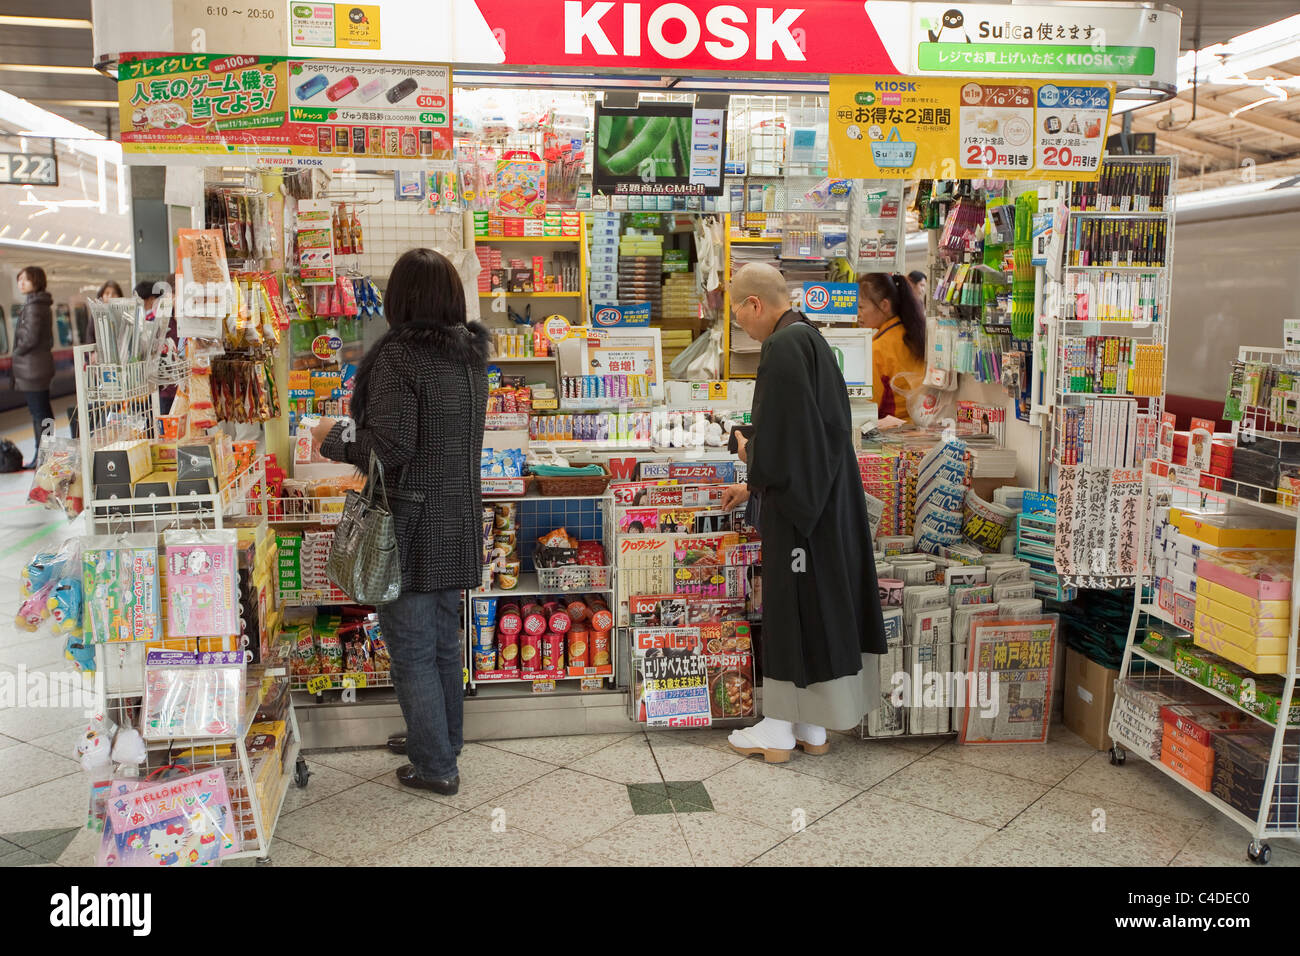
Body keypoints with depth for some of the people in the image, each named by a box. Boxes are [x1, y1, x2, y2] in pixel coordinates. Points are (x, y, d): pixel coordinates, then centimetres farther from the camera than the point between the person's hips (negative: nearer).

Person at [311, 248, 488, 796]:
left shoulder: (398, 355, -18)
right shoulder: (471, 351, 7)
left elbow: (390, 448, -23)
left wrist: (333, 438, -5)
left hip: (413, 524, -8)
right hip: (459, 520, 8)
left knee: (411, 647, 5)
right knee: (444, 639, 20)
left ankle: (435, 766, 15)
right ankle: (443, 741, 35)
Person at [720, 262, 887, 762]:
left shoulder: (784, 346, -17)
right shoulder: (810, 339, 14)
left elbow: (779, 435, -23)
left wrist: (748, 454, -1)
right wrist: (753, 484, 24)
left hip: (798, 504, -9)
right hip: (824, 499, 9)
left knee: (793, 607, 1)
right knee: (821, 604, 13)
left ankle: (779, 730, 14)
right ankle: (811, 726, 23)